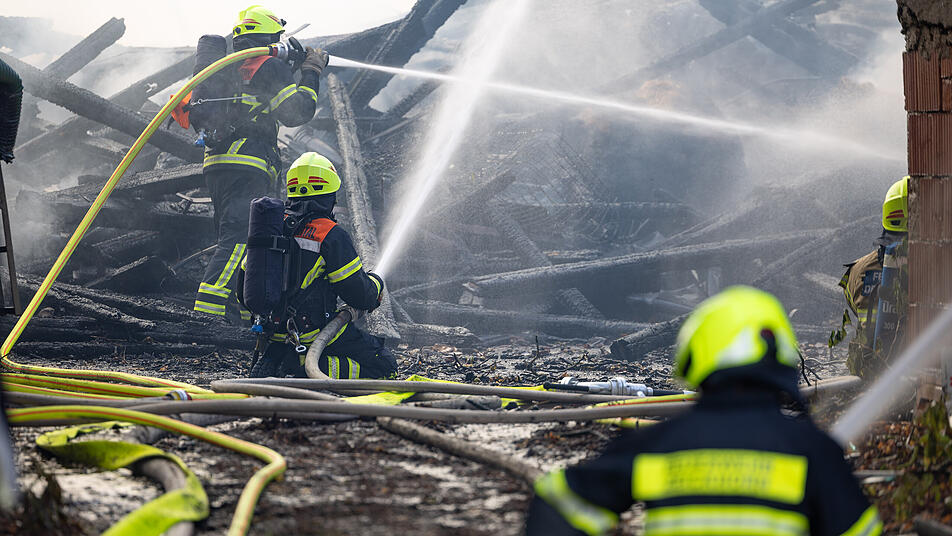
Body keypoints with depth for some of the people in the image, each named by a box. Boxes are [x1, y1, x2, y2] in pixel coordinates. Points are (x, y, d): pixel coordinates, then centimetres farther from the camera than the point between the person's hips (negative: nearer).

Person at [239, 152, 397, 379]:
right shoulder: (330, 235, -13)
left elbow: (244, 287, 13)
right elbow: (359, 295, -9)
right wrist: (376, 284, 14)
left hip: (278, 334, 7)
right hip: (316, 333, -7)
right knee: (385, 366, 1)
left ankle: (272, 360, 5)